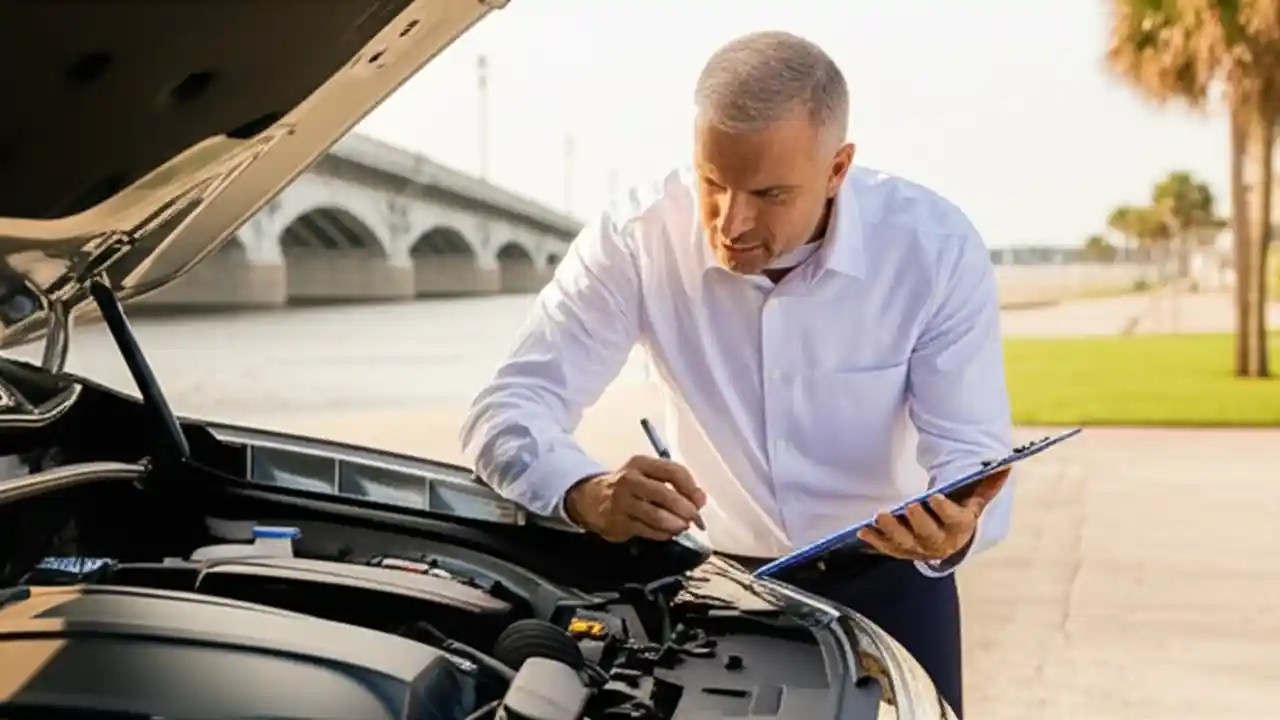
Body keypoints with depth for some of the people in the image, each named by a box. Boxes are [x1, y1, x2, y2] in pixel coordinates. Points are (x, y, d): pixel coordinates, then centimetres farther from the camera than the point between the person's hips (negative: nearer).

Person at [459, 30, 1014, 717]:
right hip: (718, 578, 0)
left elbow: (970, 450, -20)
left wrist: (956, 529, -45)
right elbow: (508, 408, -24)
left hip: (884, 581, 0)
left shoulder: (937, 247, -20)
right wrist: (589, 494, -46)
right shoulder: (636, 239, -21)